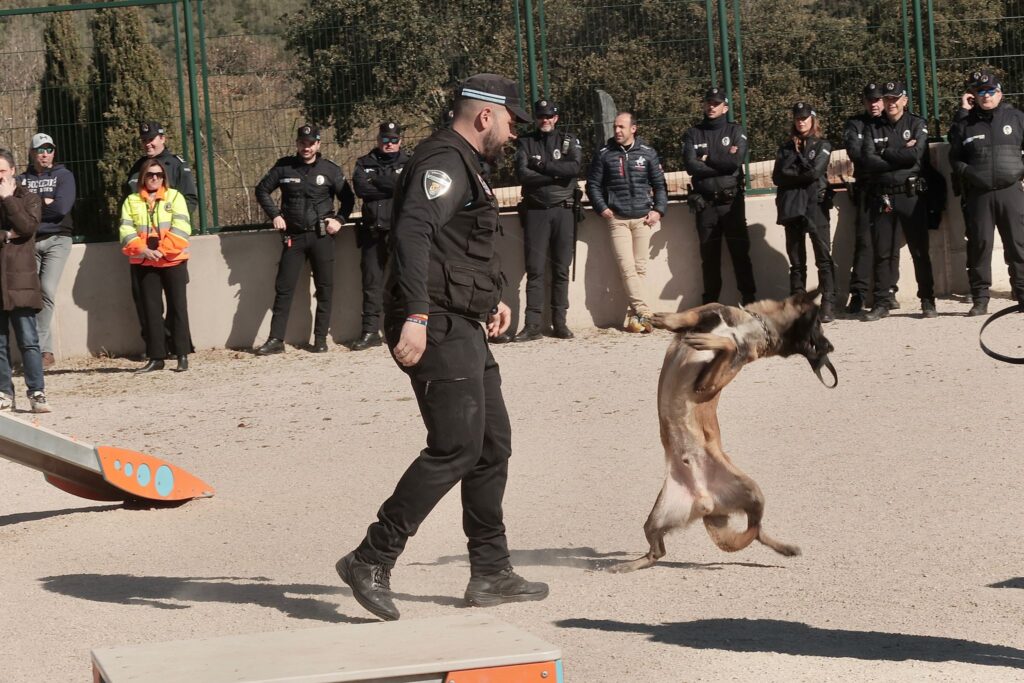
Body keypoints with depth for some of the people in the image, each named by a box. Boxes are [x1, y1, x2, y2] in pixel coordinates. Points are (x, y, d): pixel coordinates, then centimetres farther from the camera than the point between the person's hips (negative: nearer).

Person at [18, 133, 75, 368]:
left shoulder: (63, 176, 7)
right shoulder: (22, 179, 14)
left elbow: (62, 207, -9)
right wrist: (44, 202, -8)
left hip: (56, 240, -2)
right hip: (28, 241, 3)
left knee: (47, 291, -16)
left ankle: (41, 349, -13)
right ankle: (44, 350, -4)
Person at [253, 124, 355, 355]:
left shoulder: (331, 170, 2)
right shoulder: (284, 167, 3)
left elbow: (348, 198, 11)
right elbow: (262, 190, 13)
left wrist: (339, 219, -3)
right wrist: (274, 215, 3)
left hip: (322, 236, 0)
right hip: (293, 237, 0)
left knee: (324, 288, 1)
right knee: (284, 288, -1)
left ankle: (320, 338, 10)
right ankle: (276, 339, 0)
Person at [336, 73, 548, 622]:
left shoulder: (464, 166, 22)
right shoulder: (444, 162, -13)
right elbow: (412, 232, -27)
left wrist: (490, 299, 27)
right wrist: (415, 315, -35)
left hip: (463, 329, 11)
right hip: (438, 328, -11)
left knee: (492, 444, 12)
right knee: (455, 447, -13)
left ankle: (491, 574, 19)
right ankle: (371, 561, -10)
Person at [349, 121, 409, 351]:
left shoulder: (409, 163, 9)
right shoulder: (364, 163, 14)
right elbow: (360, 187, -4)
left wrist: (377, 181, -5)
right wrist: (392, 187, -7)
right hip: (373, 231, 2)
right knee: (371, 281, 2)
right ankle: (370, 331, 6)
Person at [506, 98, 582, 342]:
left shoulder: (569, 141, 9)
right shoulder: (526, 143, 8)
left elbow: (574, 167, -9)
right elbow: (522, 174, -7)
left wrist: (541, 166, -9)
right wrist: (556, 174, -10)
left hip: (563, 210, 1)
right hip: (535, 211, -1)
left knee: (561, 269, 3)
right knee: (535, 270, -5)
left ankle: (559, 322, 8)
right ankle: (532, 325, -7)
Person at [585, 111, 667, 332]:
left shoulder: (647, 153, 7)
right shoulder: (603, 154, 6)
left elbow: (659, 185, 11)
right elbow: (593, 185, 11)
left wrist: (658, 210, 0)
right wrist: (602, 208, -1)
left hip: (643, 218, 1)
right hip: (617, 219, -1)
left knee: (640, 267, 1)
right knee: (627, 267, -12)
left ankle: (634, 315, 7)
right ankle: (643, 313, -16)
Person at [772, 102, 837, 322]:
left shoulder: (822, 146, 7)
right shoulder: (786, 148, 16)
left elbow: (815, 171, -9)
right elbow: (777, 177, 4)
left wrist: (792, 175, 0)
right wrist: (803, 175, -7)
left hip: (815, 205, -4)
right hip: (791, 206, 4)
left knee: (823, 257, -9)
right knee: (796, 260, 5)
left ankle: (828, 304, -13)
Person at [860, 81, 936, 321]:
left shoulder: (917, 125, 5)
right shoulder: (874, 128, 11)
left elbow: (915, 155, -12)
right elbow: (868, 161, -4)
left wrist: (885, 153, -5)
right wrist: (901, 155, -8)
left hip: (911, 195, -2)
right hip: (881, 197, 2)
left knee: (920, 251, 0)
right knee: (882, 253, 3)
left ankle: (928, 301, 6)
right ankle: (881, 303, 8)